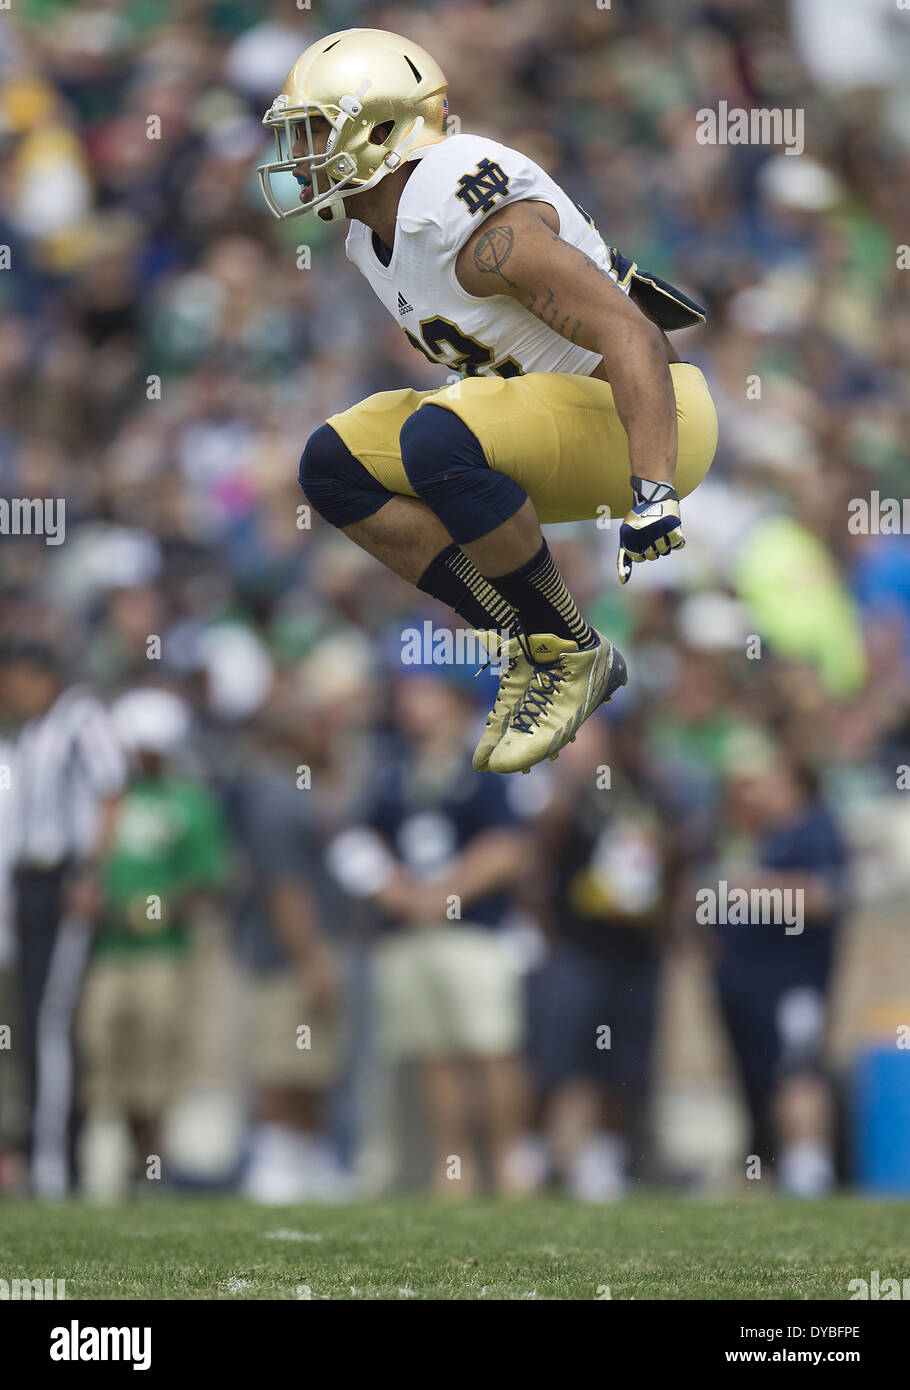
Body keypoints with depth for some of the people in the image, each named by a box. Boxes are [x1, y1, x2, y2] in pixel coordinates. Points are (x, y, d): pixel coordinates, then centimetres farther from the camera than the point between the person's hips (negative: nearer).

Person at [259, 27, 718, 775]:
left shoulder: (478, 225, -24)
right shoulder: (377, 233, 7)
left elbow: (631, 334, -32)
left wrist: (653, 496, -40)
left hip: (650, 423, -10)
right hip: (556, 418, 10)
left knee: (438, 442, -34)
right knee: (334, 464, -3)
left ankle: (569, 654, -15)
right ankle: (531, 651, -3)